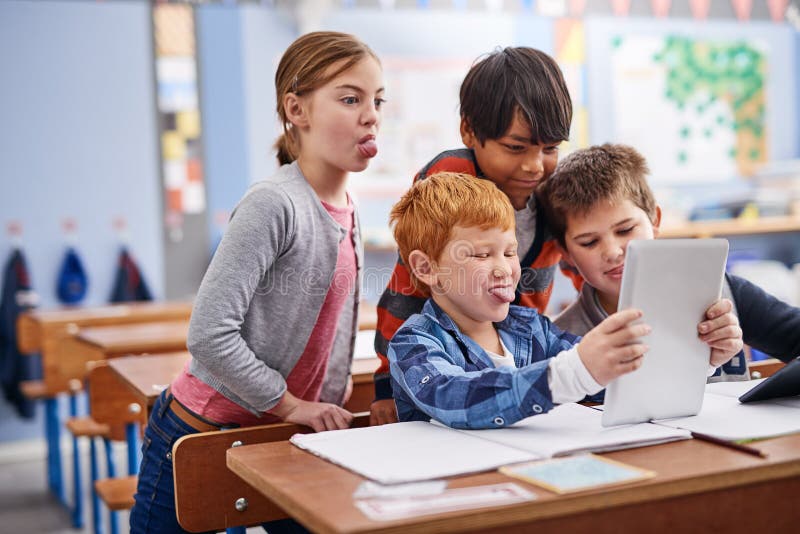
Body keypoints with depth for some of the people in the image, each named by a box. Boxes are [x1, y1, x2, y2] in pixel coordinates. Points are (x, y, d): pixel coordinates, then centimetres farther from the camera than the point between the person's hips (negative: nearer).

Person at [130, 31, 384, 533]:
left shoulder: (346, 210, 3)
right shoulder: (274, 204, -23)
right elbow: (209, 333, -27)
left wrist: (337, 390, 5)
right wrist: (289, 405, -18)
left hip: (281, 438, 7)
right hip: (202, 434, -7)